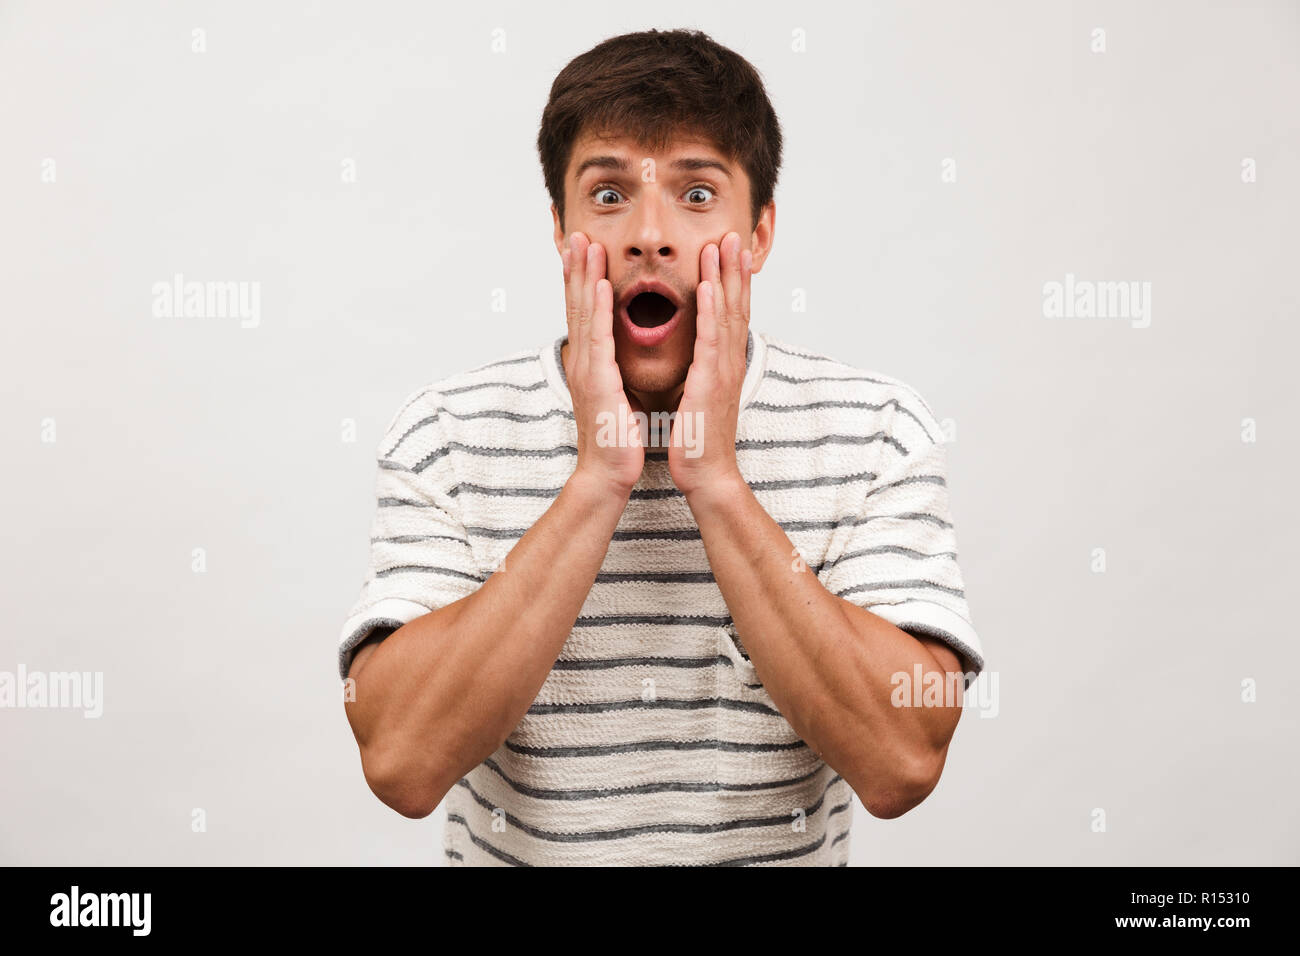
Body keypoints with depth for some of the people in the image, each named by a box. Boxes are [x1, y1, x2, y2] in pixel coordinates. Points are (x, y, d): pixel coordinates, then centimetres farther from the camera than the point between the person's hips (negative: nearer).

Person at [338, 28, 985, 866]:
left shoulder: (878, 432, -7)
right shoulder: (445, 435, -7)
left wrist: (715, 480, -20)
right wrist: (597, 479, -20)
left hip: (790, 852, 1)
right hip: (511, 853, 0)